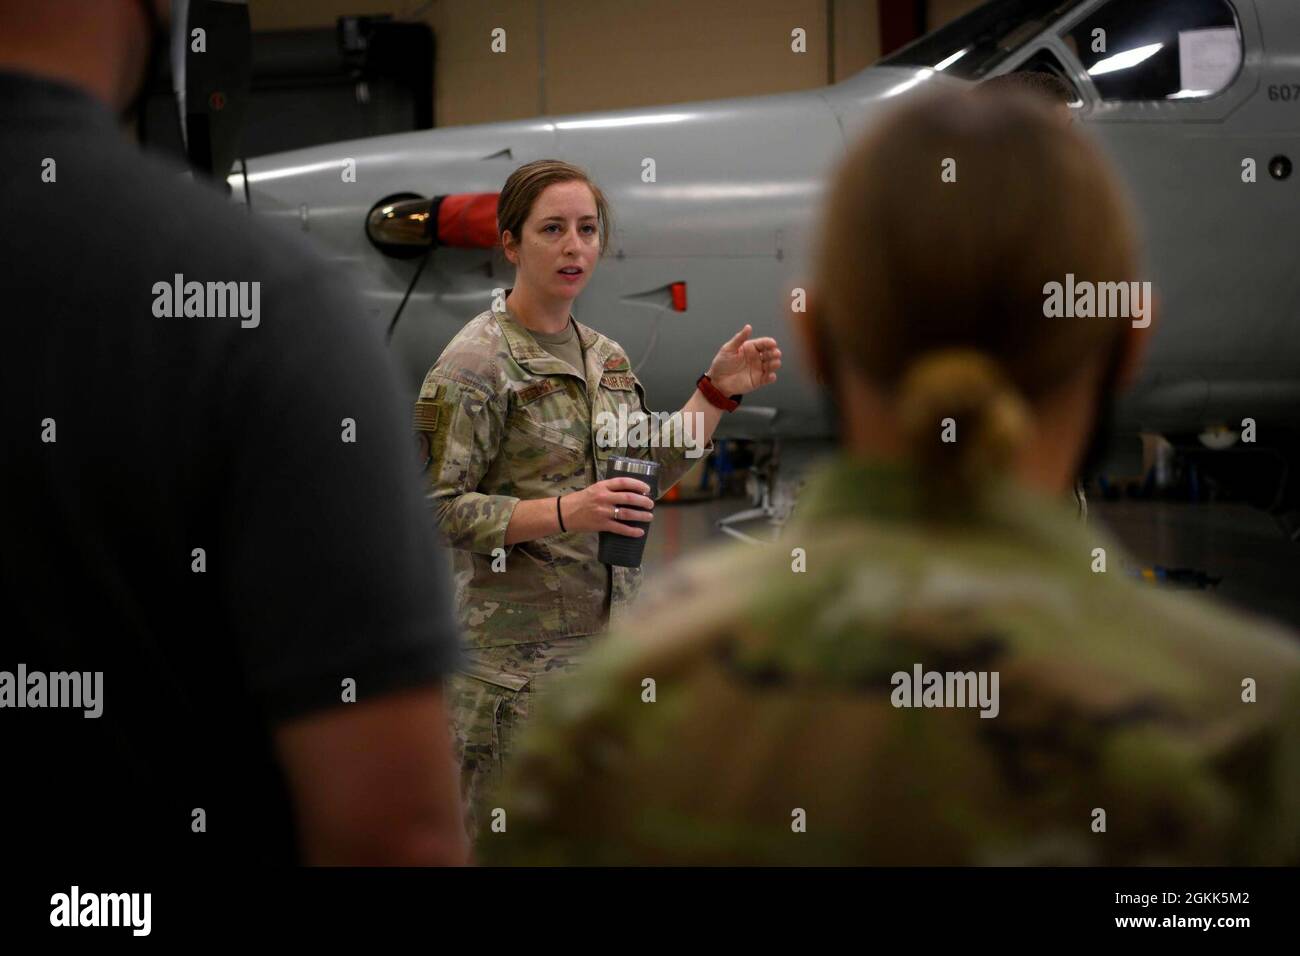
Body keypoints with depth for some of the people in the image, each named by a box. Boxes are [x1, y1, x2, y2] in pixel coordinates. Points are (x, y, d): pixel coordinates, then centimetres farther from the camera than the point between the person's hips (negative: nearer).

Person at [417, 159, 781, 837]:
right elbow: (438, 507, -15)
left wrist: (717, 392, 11)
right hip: (520, 648, -7)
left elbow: (651, 471, 20)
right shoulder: (476, 360, -10)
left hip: (610, 635, 7)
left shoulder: (604, 357, 13)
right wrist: (565, 513, -24)